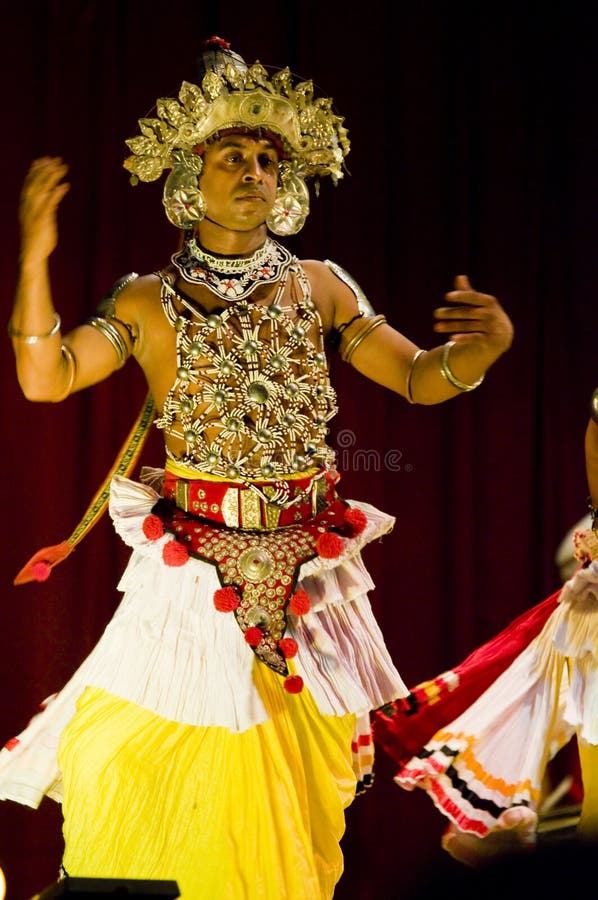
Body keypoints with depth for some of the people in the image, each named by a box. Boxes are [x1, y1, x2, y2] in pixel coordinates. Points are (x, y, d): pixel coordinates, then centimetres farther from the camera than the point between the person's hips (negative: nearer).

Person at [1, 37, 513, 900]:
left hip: (302, 574, 2)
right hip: (189, 568, -1)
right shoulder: (148, 302, 1)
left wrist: (482, 344, -19)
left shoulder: (319, 288, 5)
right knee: (135, 774, -3)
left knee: (290, 783, 6)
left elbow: (420, 378, 3)